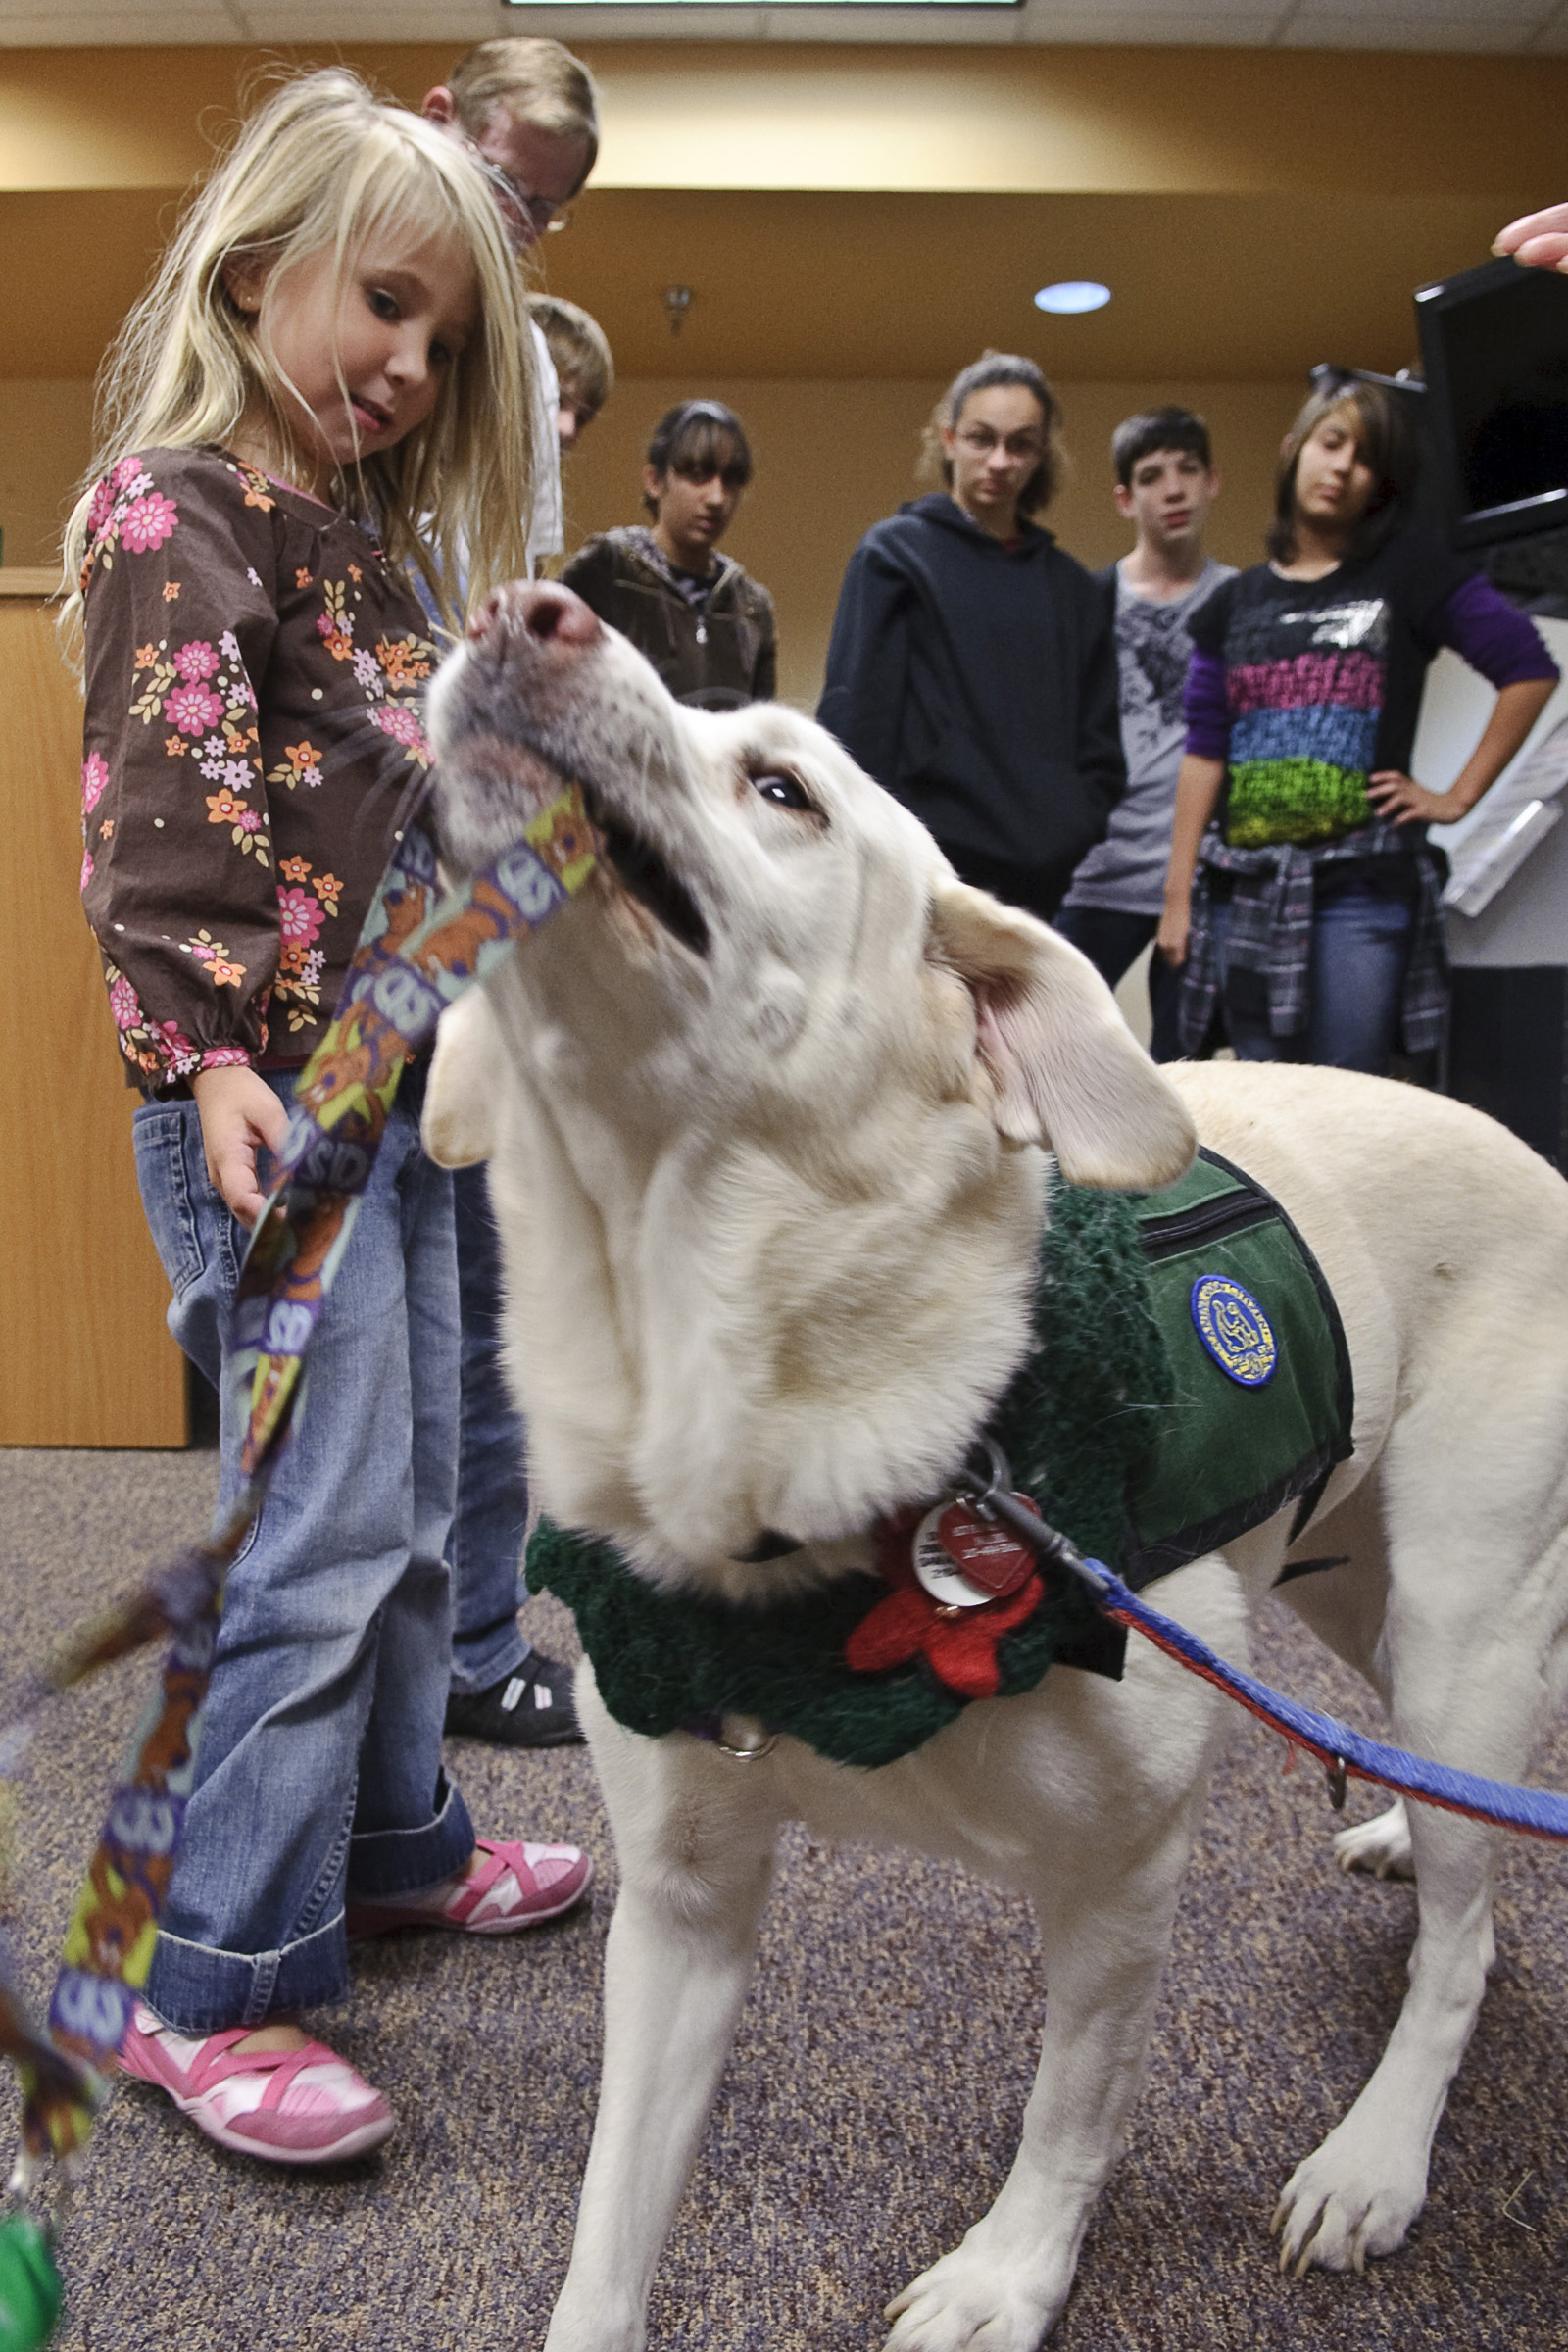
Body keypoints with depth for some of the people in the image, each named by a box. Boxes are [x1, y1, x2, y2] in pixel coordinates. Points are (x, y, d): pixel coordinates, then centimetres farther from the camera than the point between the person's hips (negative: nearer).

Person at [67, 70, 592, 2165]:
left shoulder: (368, 523, 20)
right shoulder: (174, 501, -5)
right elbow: (159, 797, -16)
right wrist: (210, 1051, -25)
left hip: (399, 1071, 9)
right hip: (266, 1089, -9)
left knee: (410, 1506, 15)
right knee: (323, 1534, -8)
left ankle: (393, 1845, 32)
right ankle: (211, 1986, 7)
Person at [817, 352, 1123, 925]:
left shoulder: (1073, 589, 16)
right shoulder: (894, 556, 5)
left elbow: (1099, 749, 16)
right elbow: (852, 717, -2)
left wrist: (1086, 849, 3)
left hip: (1051, 885, 4)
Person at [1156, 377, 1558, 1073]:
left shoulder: (1411, 569, 6)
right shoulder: (1234, 603, 14)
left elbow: (1530, 670, 3)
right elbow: (1204, 754, 9)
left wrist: (1457, 798, -2)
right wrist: (1177, 893, 4)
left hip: (1361, 887, -3)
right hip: (1244, 887, 3)